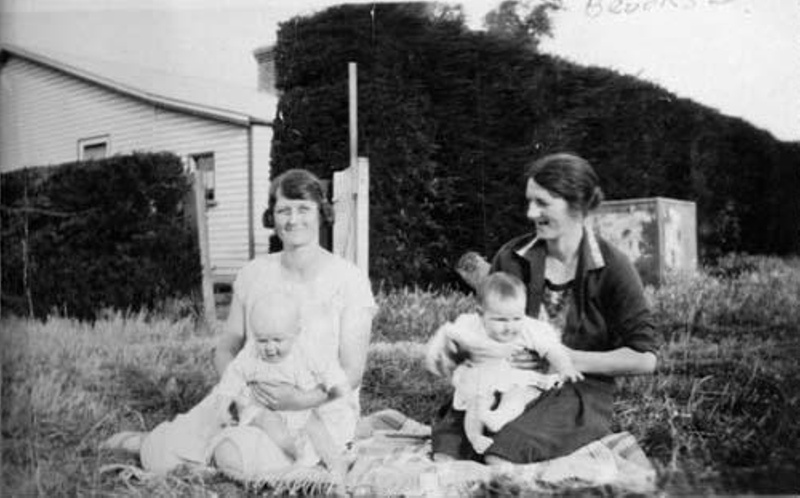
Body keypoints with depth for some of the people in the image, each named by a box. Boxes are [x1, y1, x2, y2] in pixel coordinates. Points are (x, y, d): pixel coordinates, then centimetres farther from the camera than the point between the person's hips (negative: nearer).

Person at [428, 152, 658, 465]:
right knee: (445, 451, -25)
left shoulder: (611, 268, -6)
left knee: (500, 456, -31)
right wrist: (453, 344, -5)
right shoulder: (512, 258, 4)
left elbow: (644, 359, -7)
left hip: (580, 394, -3)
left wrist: (567, 358, -15)